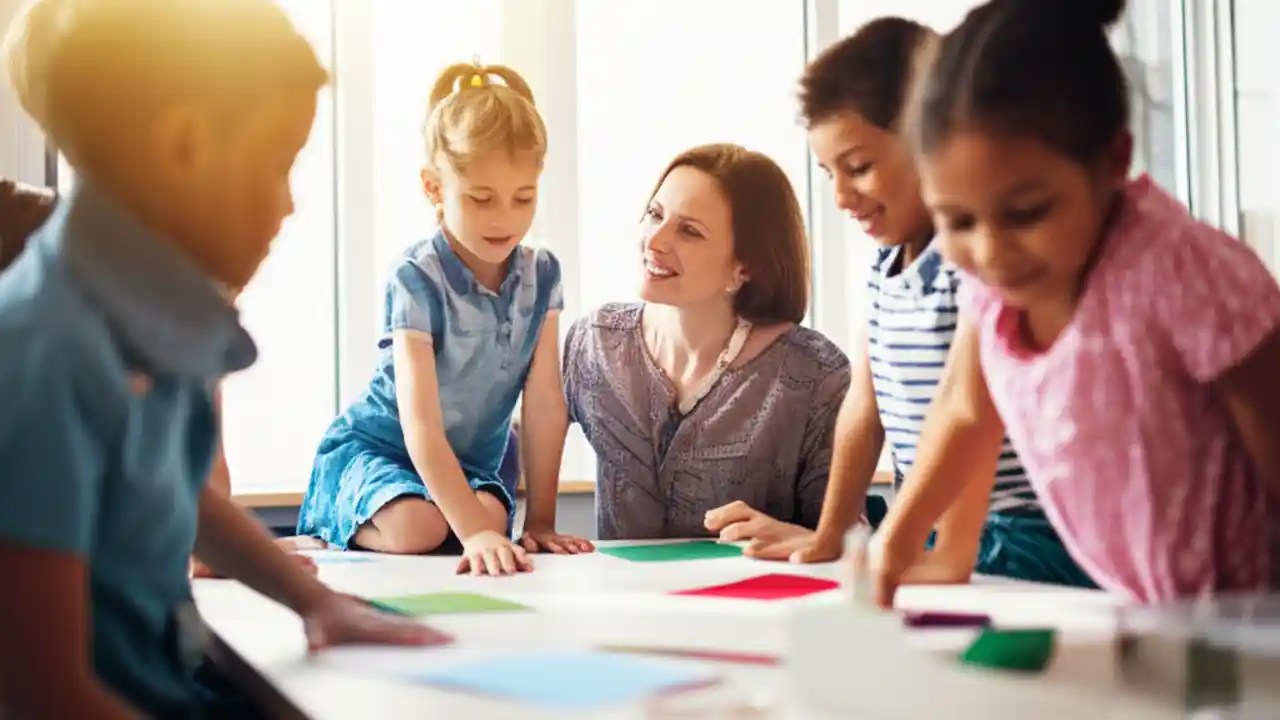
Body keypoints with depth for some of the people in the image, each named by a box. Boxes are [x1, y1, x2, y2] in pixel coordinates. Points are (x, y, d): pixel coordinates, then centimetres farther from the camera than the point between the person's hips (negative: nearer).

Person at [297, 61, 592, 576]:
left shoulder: (541, 274, -8)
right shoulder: (418, 280, -24)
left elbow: (544, 404, -8)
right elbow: (420, 422, -33)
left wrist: (540, 519, -13)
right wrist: (474, 531, -44)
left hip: (472, 462, 5)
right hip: (379, 448, -5)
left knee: (493, 515, -28)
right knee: (419, 528, -34)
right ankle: (334, 536, -2)